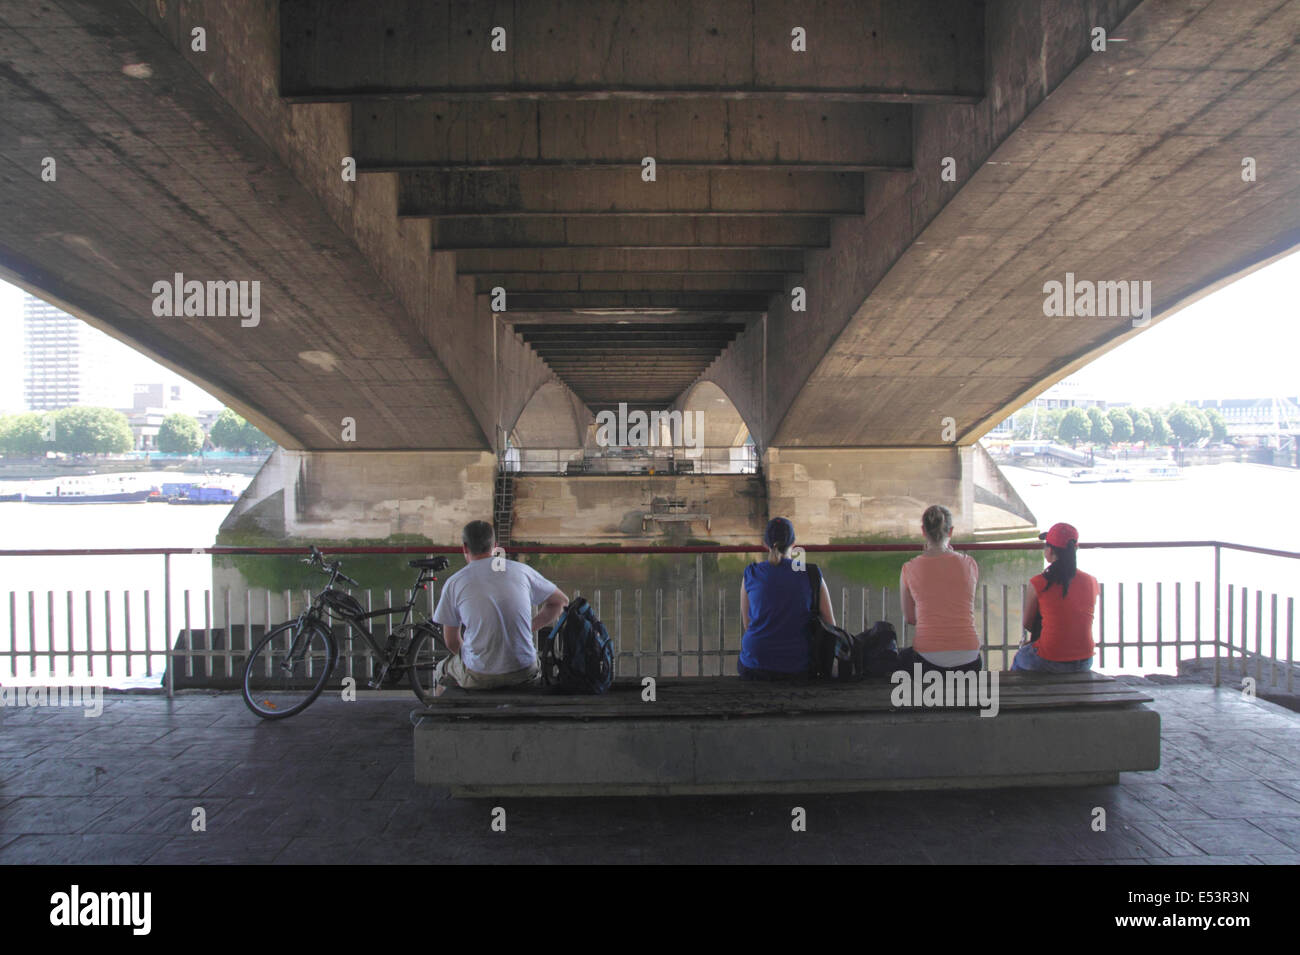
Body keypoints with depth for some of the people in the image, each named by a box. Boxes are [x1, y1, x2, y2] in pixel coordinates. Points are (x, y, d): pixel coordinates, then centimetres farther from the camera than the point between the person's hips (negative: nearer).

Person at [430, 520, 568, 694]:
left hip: (479, 677, -1)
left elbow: (452, 642, 5)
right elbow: (561, 601, 13)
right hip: (524, 673, 2)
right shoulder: (522, 570, 0)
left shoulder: (454, 583, -4)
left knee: (442, 669, 32)